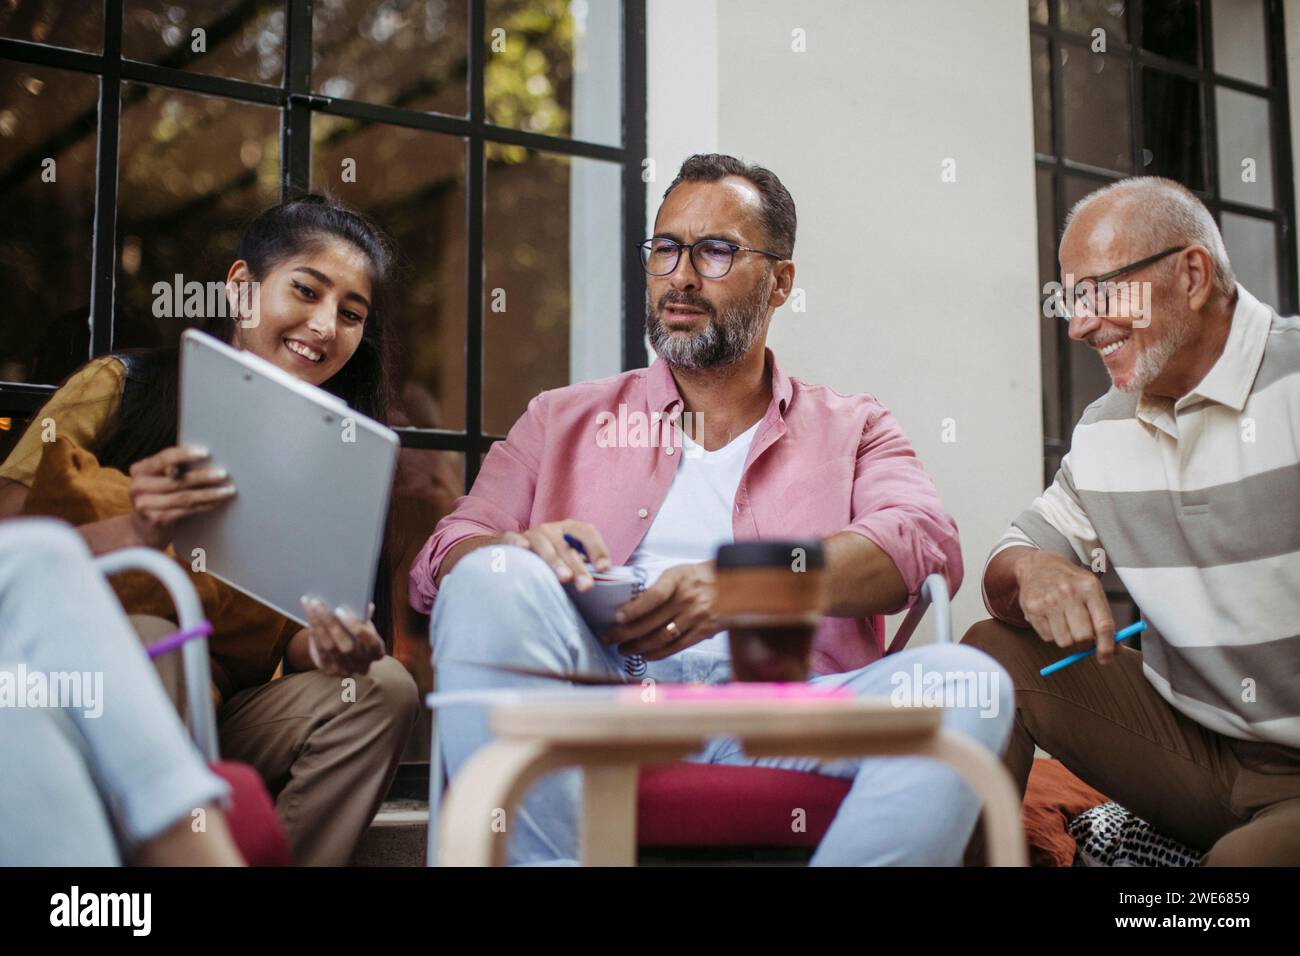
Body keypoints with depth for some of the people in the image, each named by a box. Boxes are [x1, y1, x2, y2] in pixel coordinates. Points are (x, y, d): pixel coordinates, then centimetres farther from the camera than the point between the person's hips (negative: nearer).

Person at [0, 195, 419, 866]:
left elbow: (289, 643, 3)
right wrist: (129, 533, -31)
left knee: (383, 687, -19)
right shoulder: (119, 390, -3)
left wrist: (327, 645, -21)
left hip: (222, 718, 4)